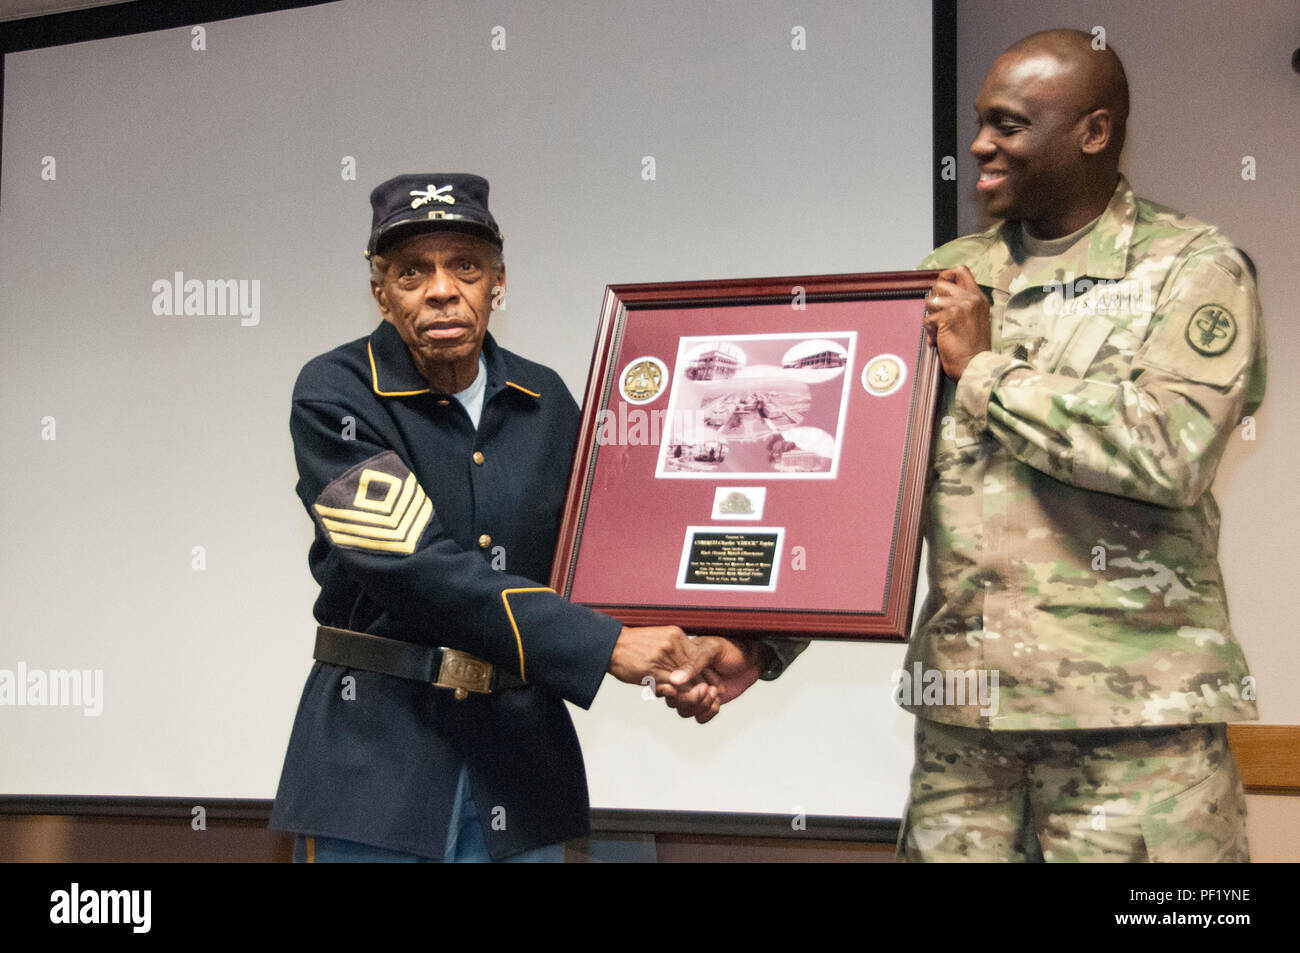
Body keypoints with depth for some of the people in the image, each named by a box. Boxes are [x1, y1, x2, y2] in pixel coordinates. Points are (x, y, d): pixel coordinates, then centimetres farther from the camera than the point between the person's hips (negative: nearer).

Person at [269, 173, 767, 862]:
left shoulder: (544, 399, 7)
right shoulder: (335, 395, -9)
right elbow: (417, 566, -19)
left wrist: (685, 656, -9)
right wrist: (604, 645, -23)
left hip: (521, 755, 4)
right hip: (376, 757, -4)